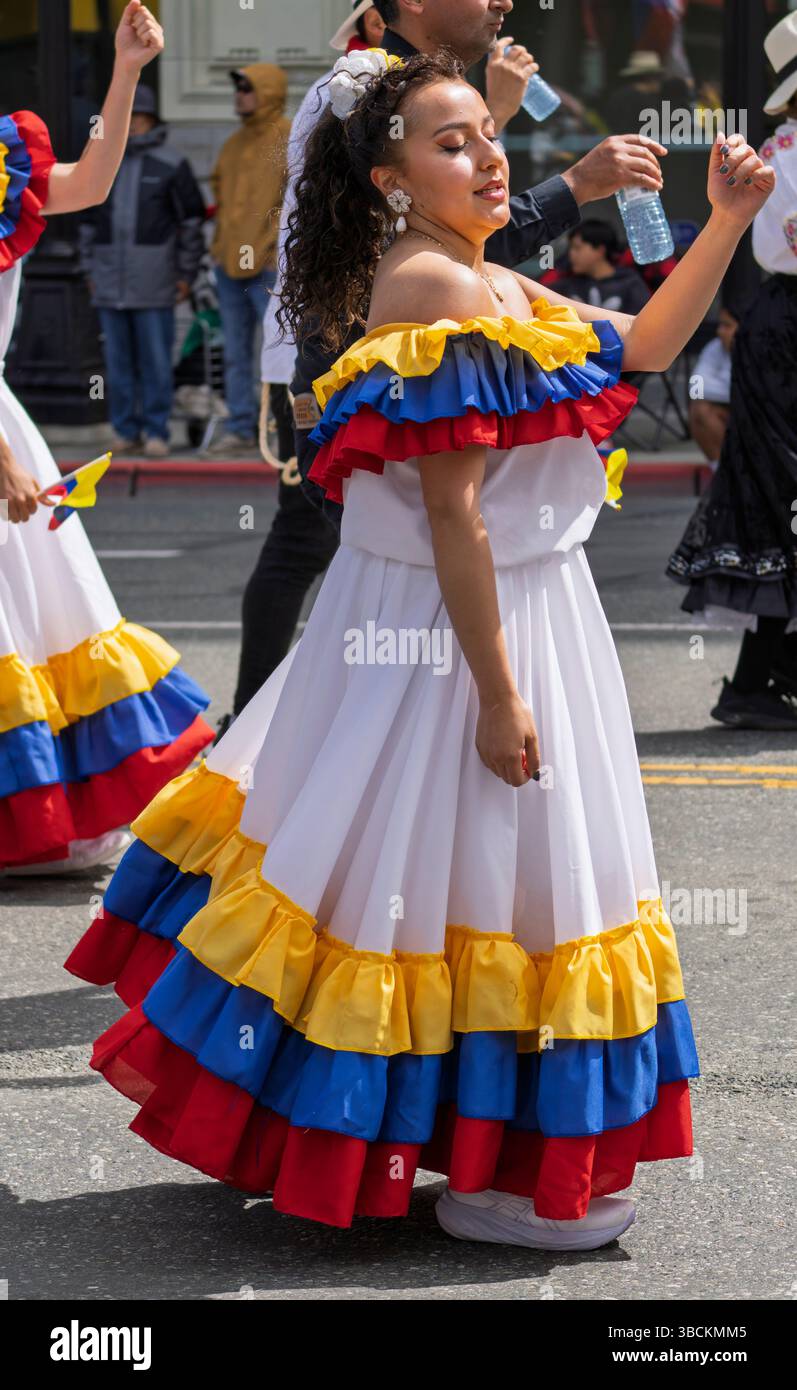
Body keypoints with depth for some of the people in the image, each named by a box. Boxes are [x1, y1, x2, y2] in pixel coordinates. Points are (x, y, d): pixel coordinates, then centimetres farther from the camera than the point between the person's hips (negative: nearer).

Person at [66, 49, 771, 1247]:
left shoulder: (497, 287, 10)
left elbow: (642, 349, 22)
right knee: (475, 867, -1)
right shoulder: (432, 287, -19)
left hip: (523, 608, 10)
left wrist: (726, 224, 11)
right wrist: (498, 691, -23)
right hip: (460, 626, -10)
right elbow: (453, 513, -23)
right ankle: (493, 1181, 10)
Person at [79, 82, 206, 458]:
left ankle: (157, 433, 3)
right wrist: (90, 270, 14)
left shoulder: (170, 164, -2)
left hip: (154, 282, -4)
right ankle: (125, 430, 12)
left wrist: (187, 274, -1)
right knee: (118, 357, 5)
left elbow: (192, 221, 0)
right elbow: (89, 220, 17)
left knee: (155, 358, -2)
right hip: (110, 282, 4)